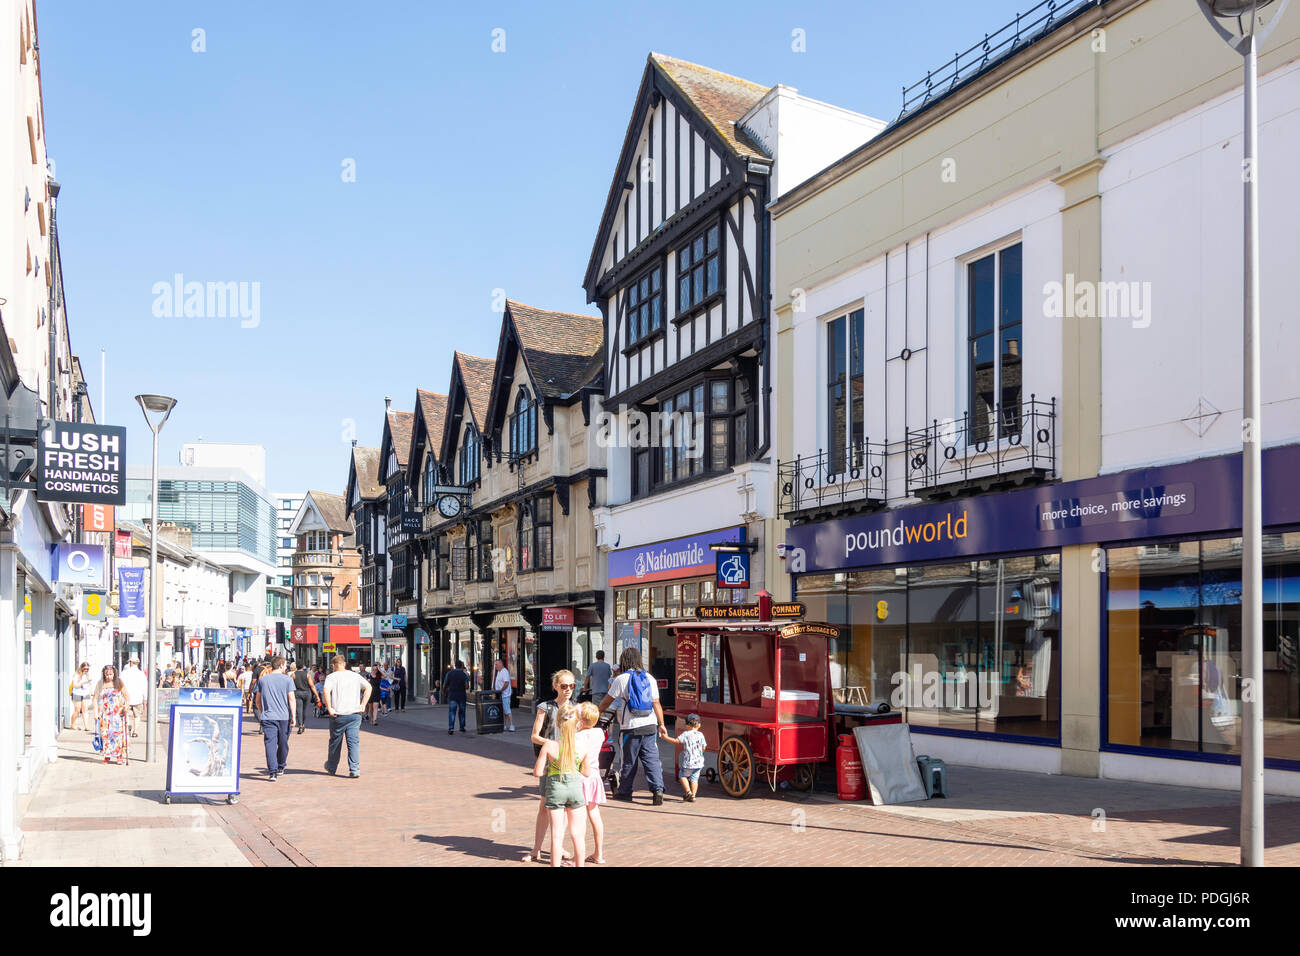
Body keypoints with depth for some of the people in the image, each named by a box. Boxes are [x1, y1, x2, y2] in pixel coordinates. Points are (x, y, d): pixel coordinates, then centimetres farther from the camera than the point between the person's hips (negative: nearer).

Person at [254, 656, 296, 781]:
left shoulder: (262, 679, 8)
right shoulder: (287, 679, -1)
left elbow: (258, 700, 14)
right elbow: (291, 699, -6)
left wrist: (260, 713, 27)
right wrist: (293, 716, -2)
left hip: (267, 717, 1)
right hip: (284, 716, -1)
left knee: (270, 743, -2)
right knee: (283, 743, 14)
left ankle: (272, 771, -11)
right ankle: (280, 768, 27)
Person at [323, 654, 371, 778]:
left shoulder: (331, 677, -2)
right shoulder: (355, 675, 8)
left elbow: (326, 691, -19)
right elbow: (368, 687, 2)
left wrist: (329, 708, -13)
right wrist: (362, 705, 3)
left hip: (338, 715, -2)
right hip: (355, 714, 2)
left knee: (335, 742, 14)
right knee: (354, 742, 1)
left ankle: (331, 767, 31)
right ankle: (355, 769, -9)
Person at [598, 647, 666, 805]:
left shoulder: (621, 679, -5)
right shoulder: (650, 679, 7)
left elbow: (607, 701, 2)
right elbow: (656, 704, 8)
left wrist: (598, 712, 20)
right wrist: (661, 724, 16)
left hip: (630, 728, -3)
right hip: (649, 726, 3)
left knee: (629, 762, 8)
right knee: (652, 759, 3)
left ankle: (624, 792, 18)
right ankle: (658, 789, -8)